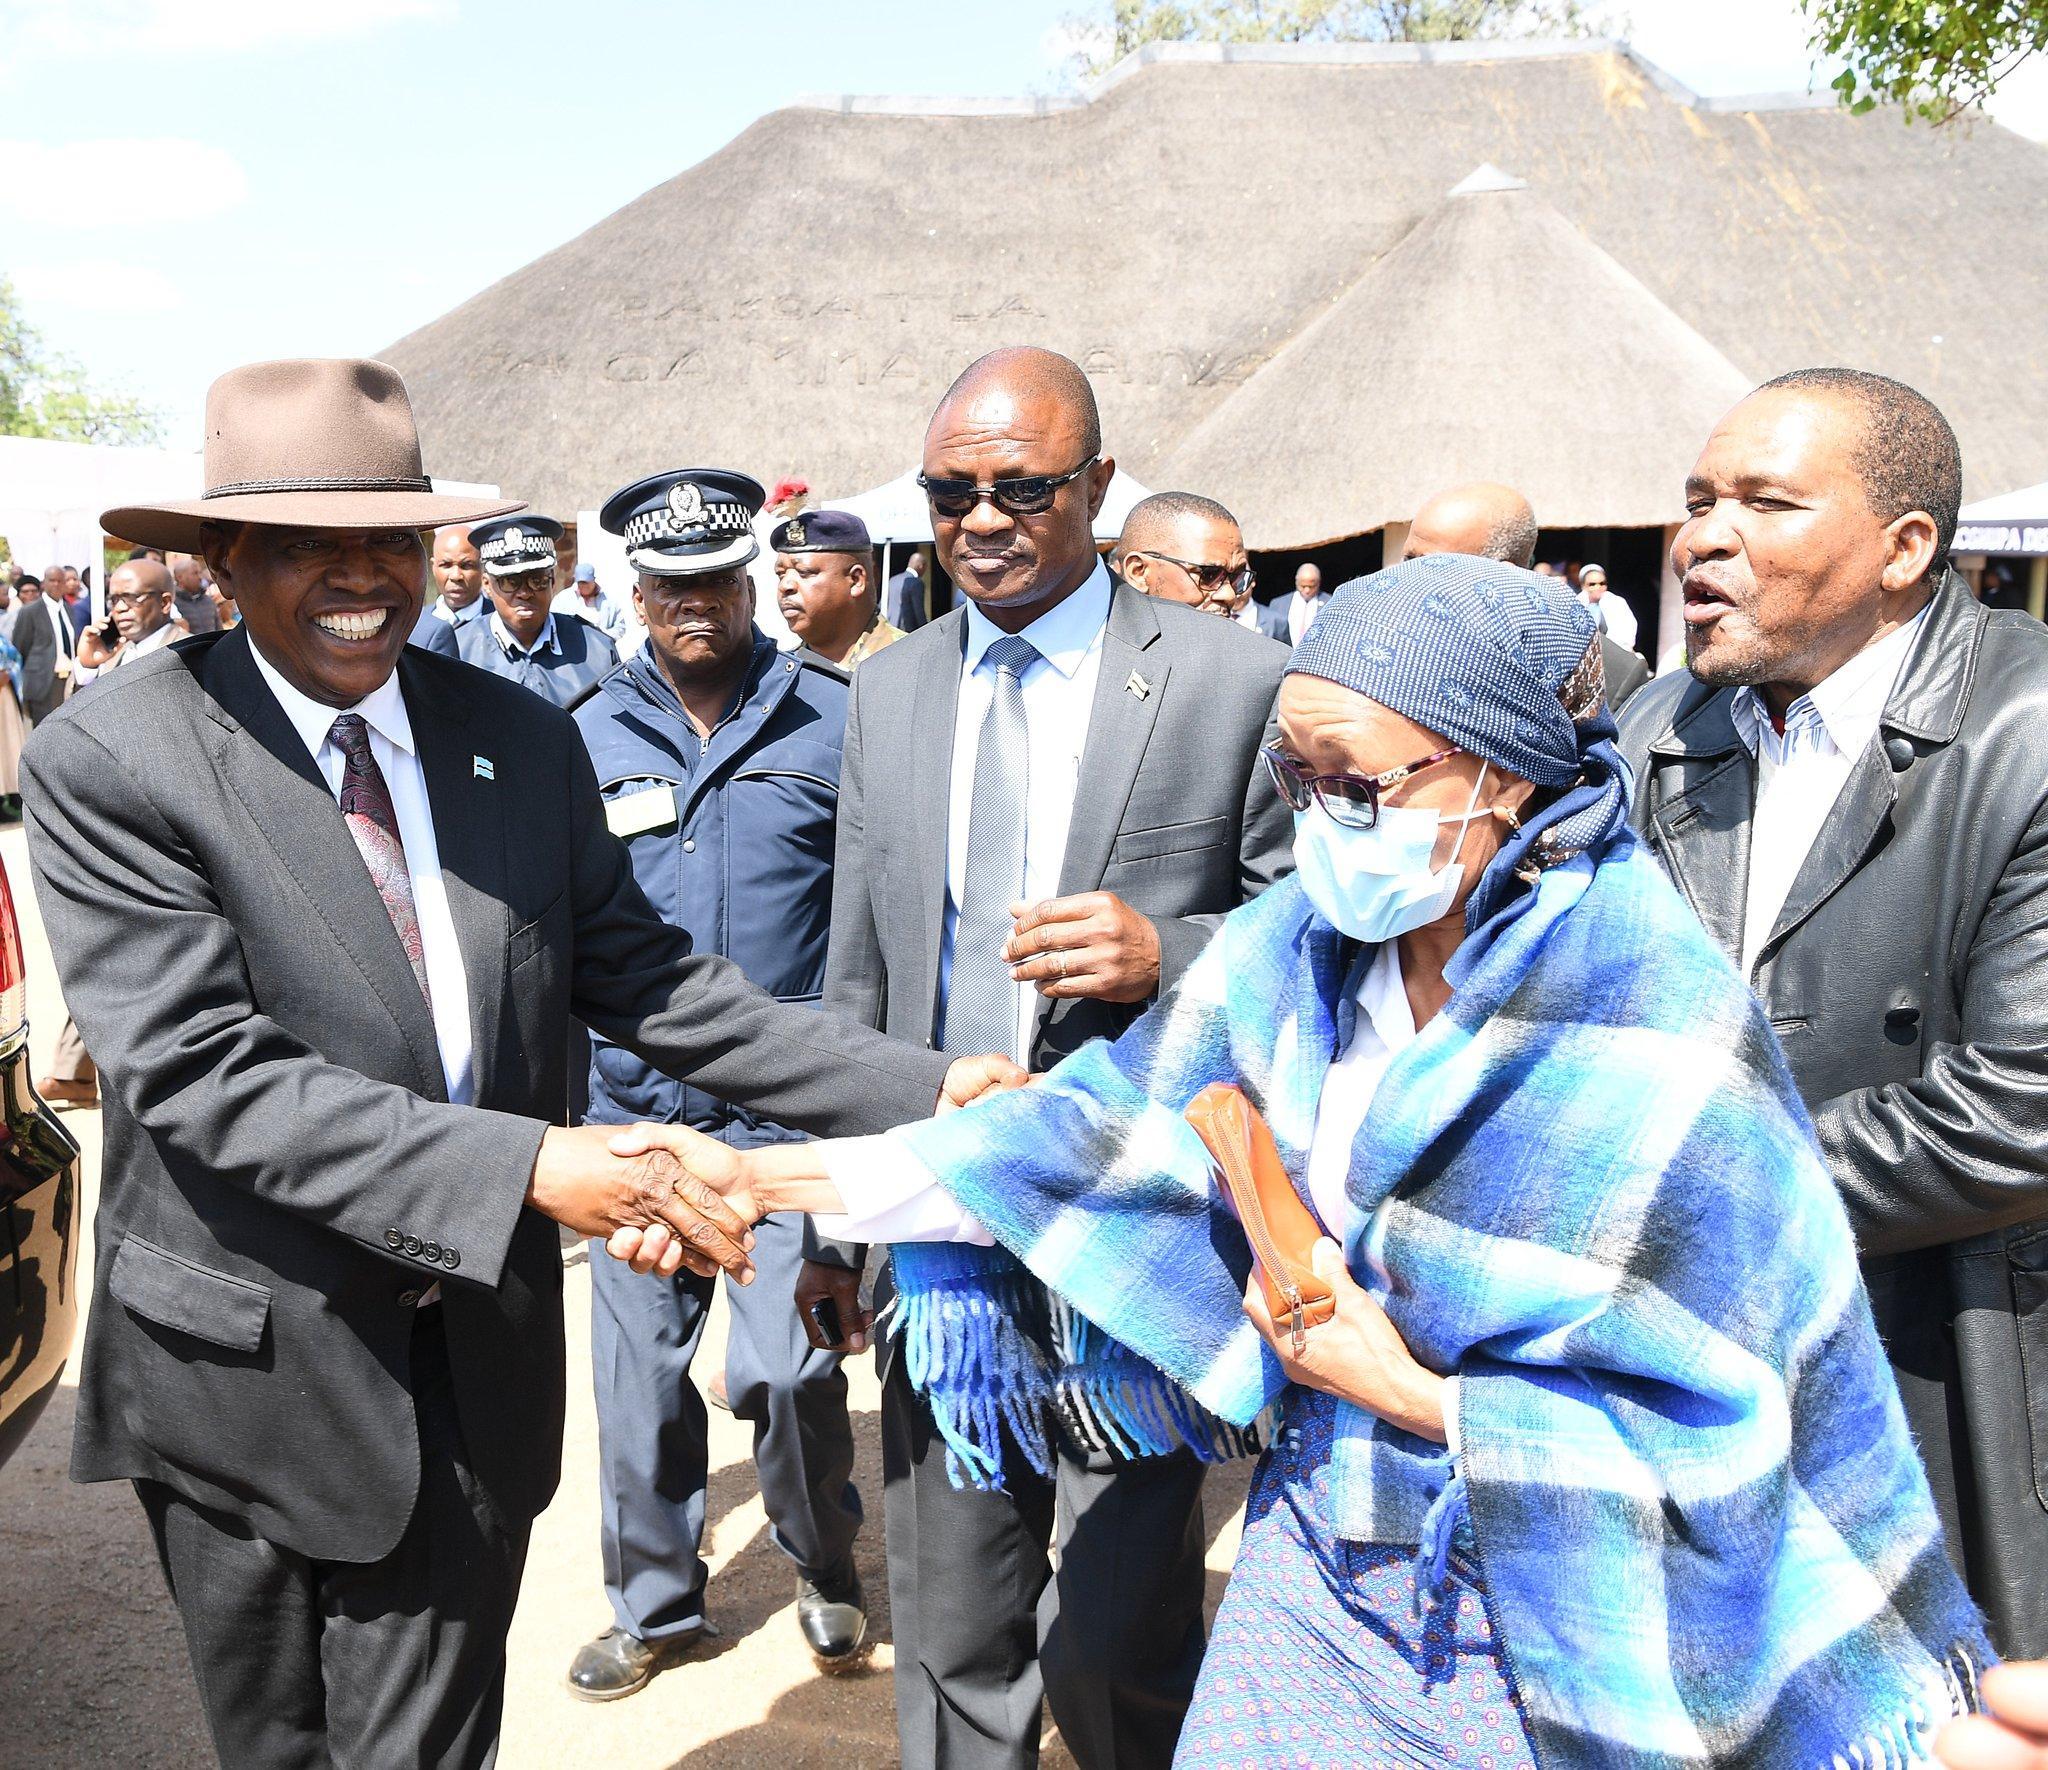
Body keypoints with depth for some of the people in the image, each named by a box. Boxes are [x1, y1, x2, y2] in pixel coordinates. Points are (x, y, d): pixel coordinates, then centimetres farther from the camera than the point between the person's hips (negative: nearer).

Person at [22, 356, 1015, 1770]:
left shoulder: (525, 740, -1)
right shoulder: (107, 763, -15)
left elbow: (639, 974, 0)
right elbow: (207, 1072, -22)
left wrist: (919, 1087, -8)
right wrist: (528, 1166, -31)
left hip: (477, 1357, 3)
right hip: (253, 1366, -2)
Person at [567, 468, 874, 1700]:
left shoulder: (833, 720, -3)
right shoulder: (588, 737, 4)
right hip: (634, 1105, 3)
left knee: (789, 1369, -2)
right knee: (641, 1369, 11)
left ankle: (826, 1568, 28)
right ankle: (656, 1605, 33)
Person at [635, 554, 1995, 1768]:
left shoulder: (1668, 1043, -23)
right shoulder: (1297, 942, -7)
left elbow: (1708, 1423, -18)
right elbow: (1104, 1126, -7)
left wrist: (1410, 1396, -20)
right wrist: (768, 1178, -11)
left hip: (1548, 1628, -4)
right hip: (1311, 1571, 5)